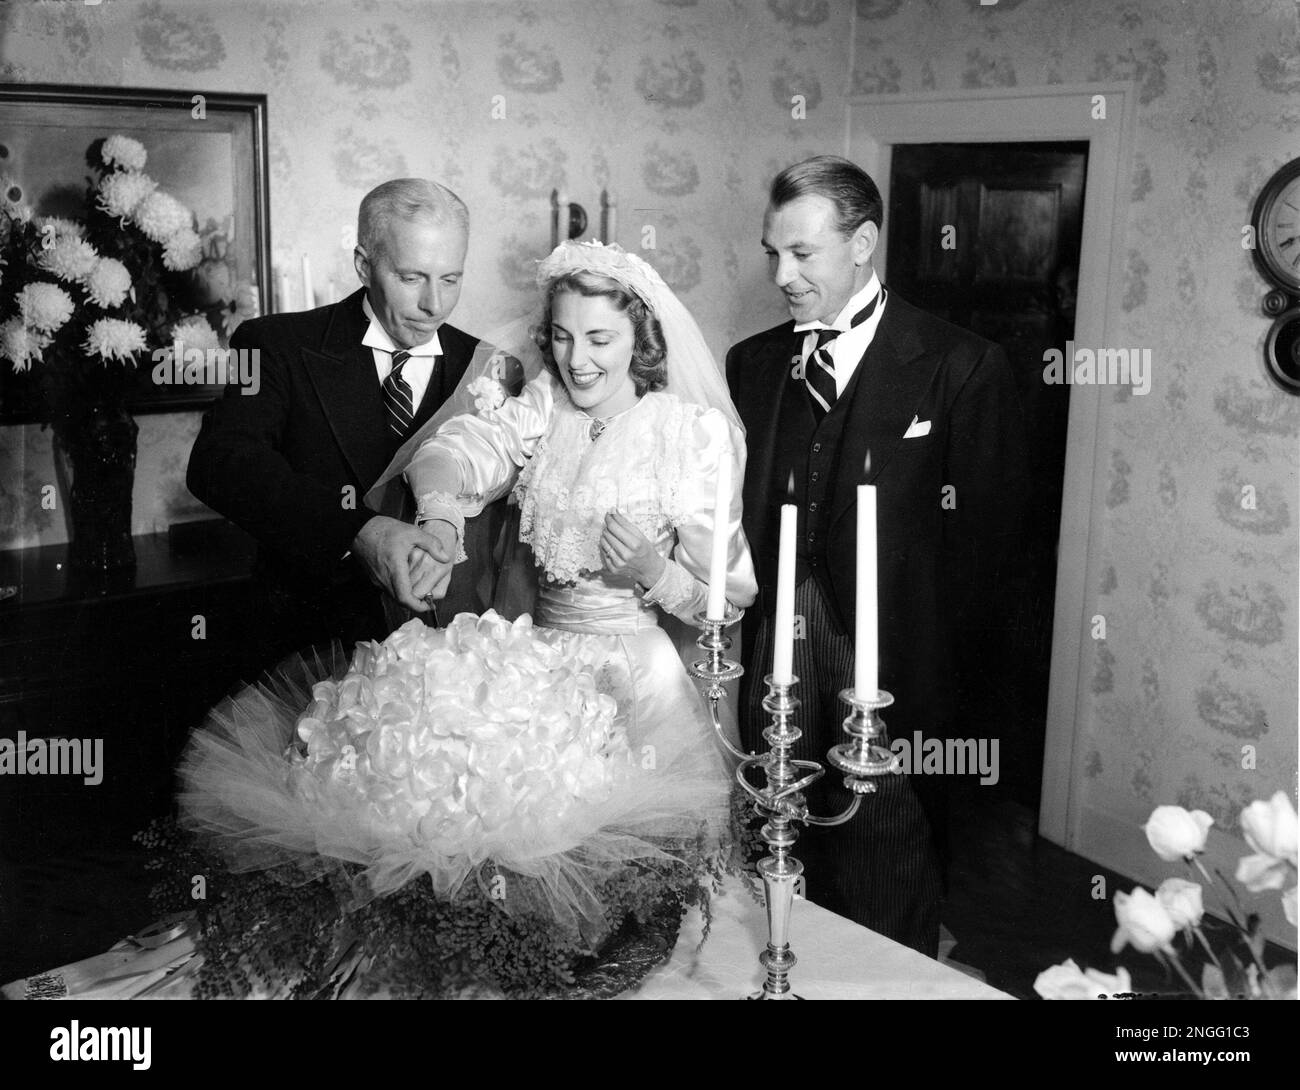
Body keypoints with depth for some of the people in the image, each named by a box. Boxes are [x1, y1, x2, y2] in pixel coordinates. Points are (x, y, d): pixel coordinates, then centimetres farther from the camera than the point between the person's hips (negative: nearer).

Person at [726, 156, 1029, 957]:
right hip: (774, 673, 4)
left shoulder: (962, 367, -5)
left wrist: (922, 666, -6)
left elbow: (984, 537, -5)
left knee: (886, 930, 4)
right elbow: (739, 515, 11)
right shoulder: (753, 363, 10)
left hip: (888, 680, -4)